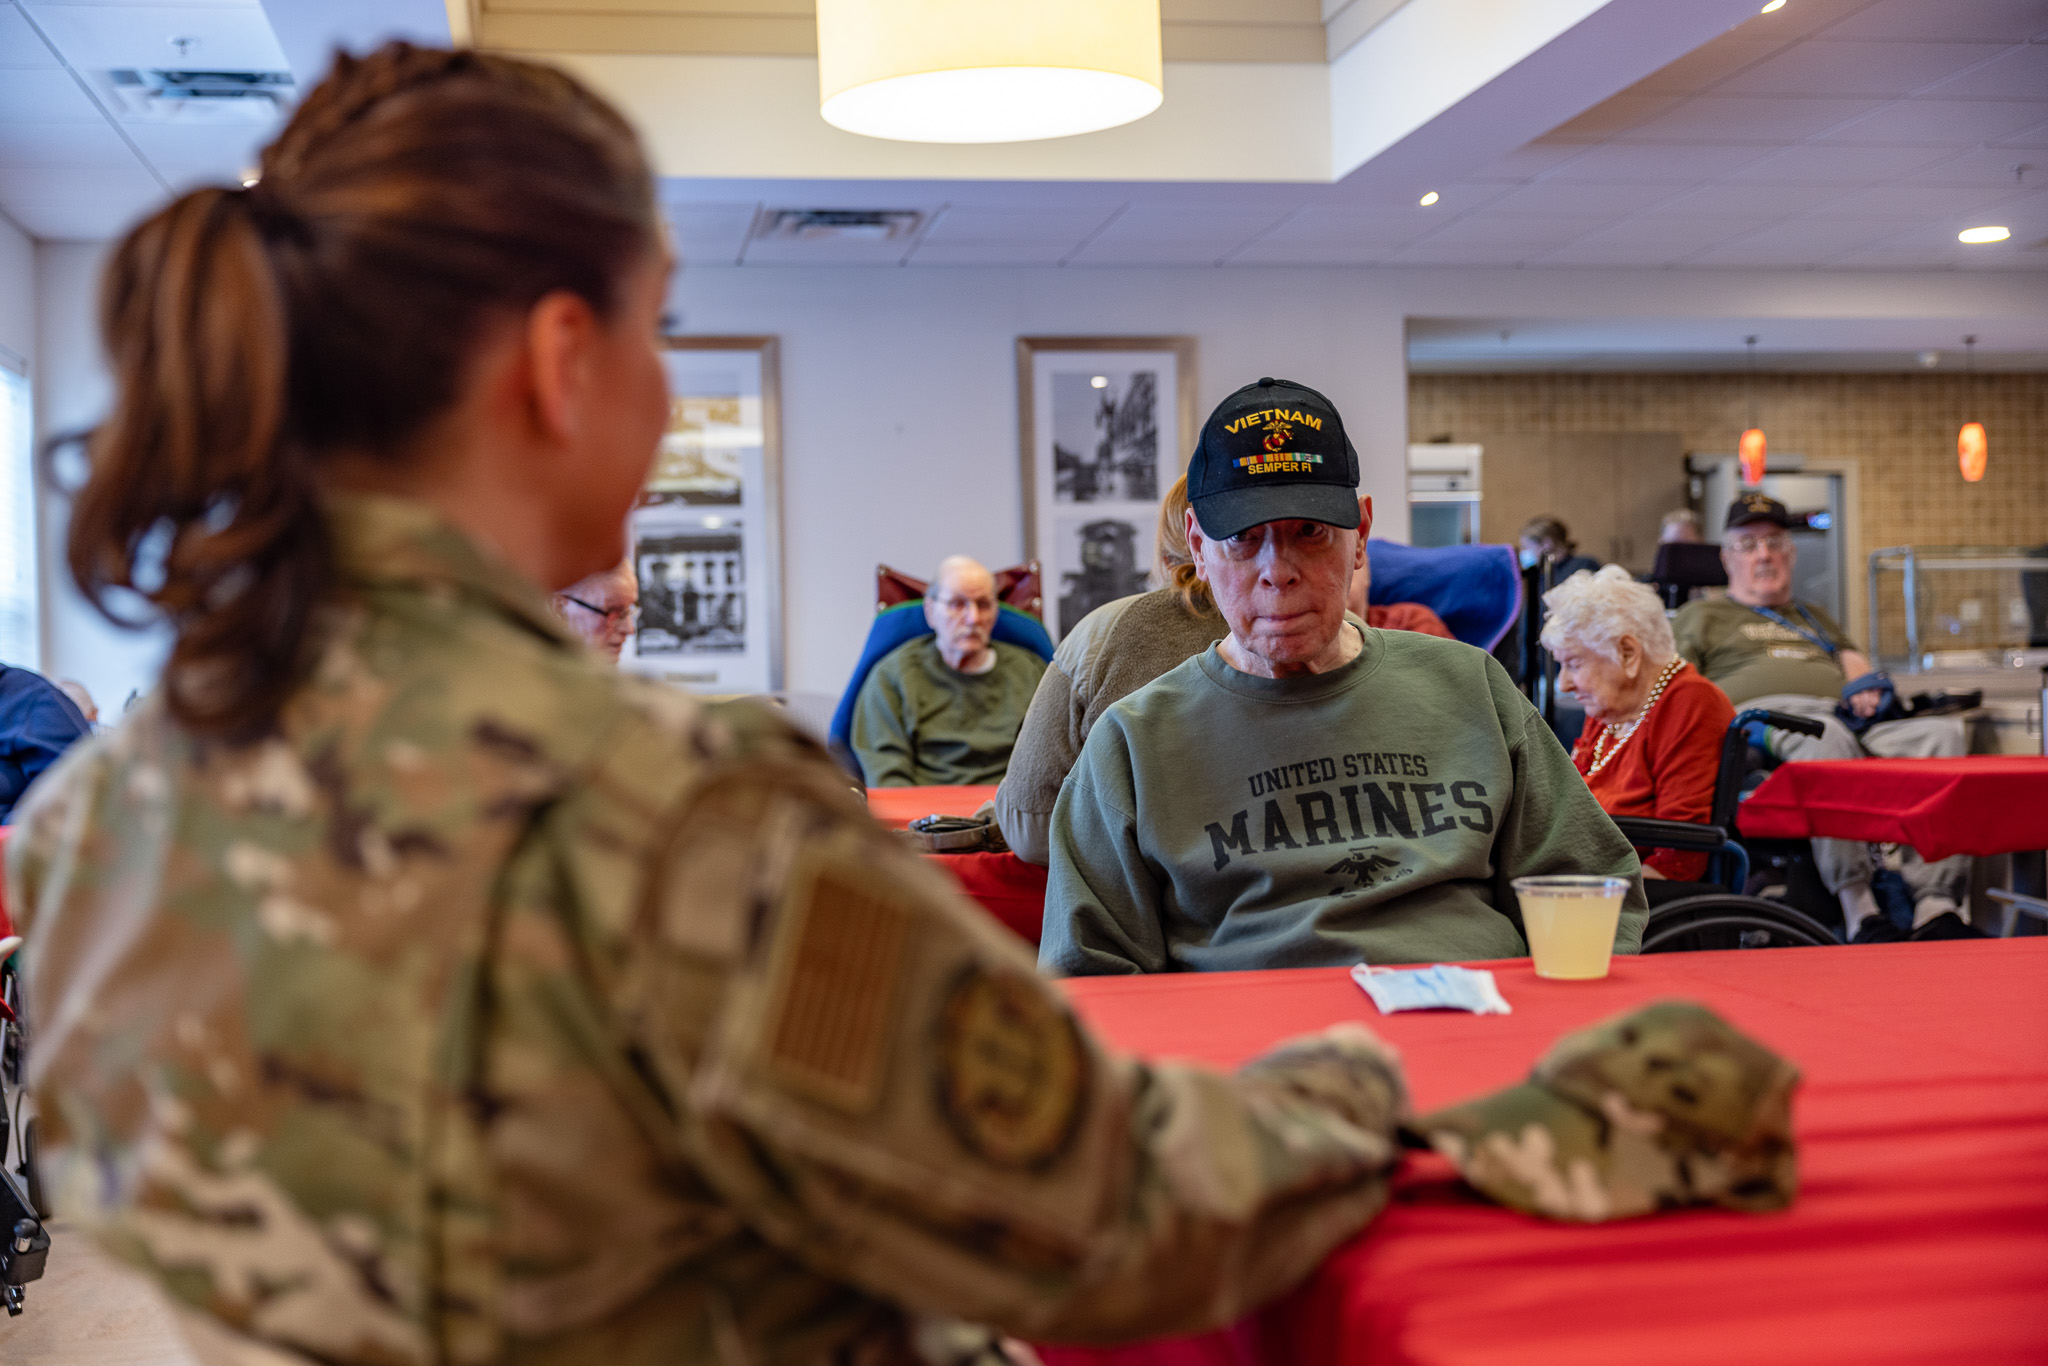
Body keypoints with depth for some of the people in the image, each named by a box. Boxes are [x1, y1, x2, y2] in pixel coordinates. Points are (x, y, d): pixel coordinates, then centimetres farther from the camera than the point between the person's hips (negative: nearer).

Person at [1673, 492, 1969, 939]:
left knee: (1944, 732, -27)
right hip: (1763, 711, -5)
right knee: (1826, 736, -43)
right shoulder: (1702, 616, 29)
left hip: (1845, 717, 5)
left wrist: (1866, 686, 2)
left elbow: (1852, 658, 27)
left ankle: (1936, 904, -39)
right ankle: (1857, 908, -47)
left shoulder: (1814, 617, 43)